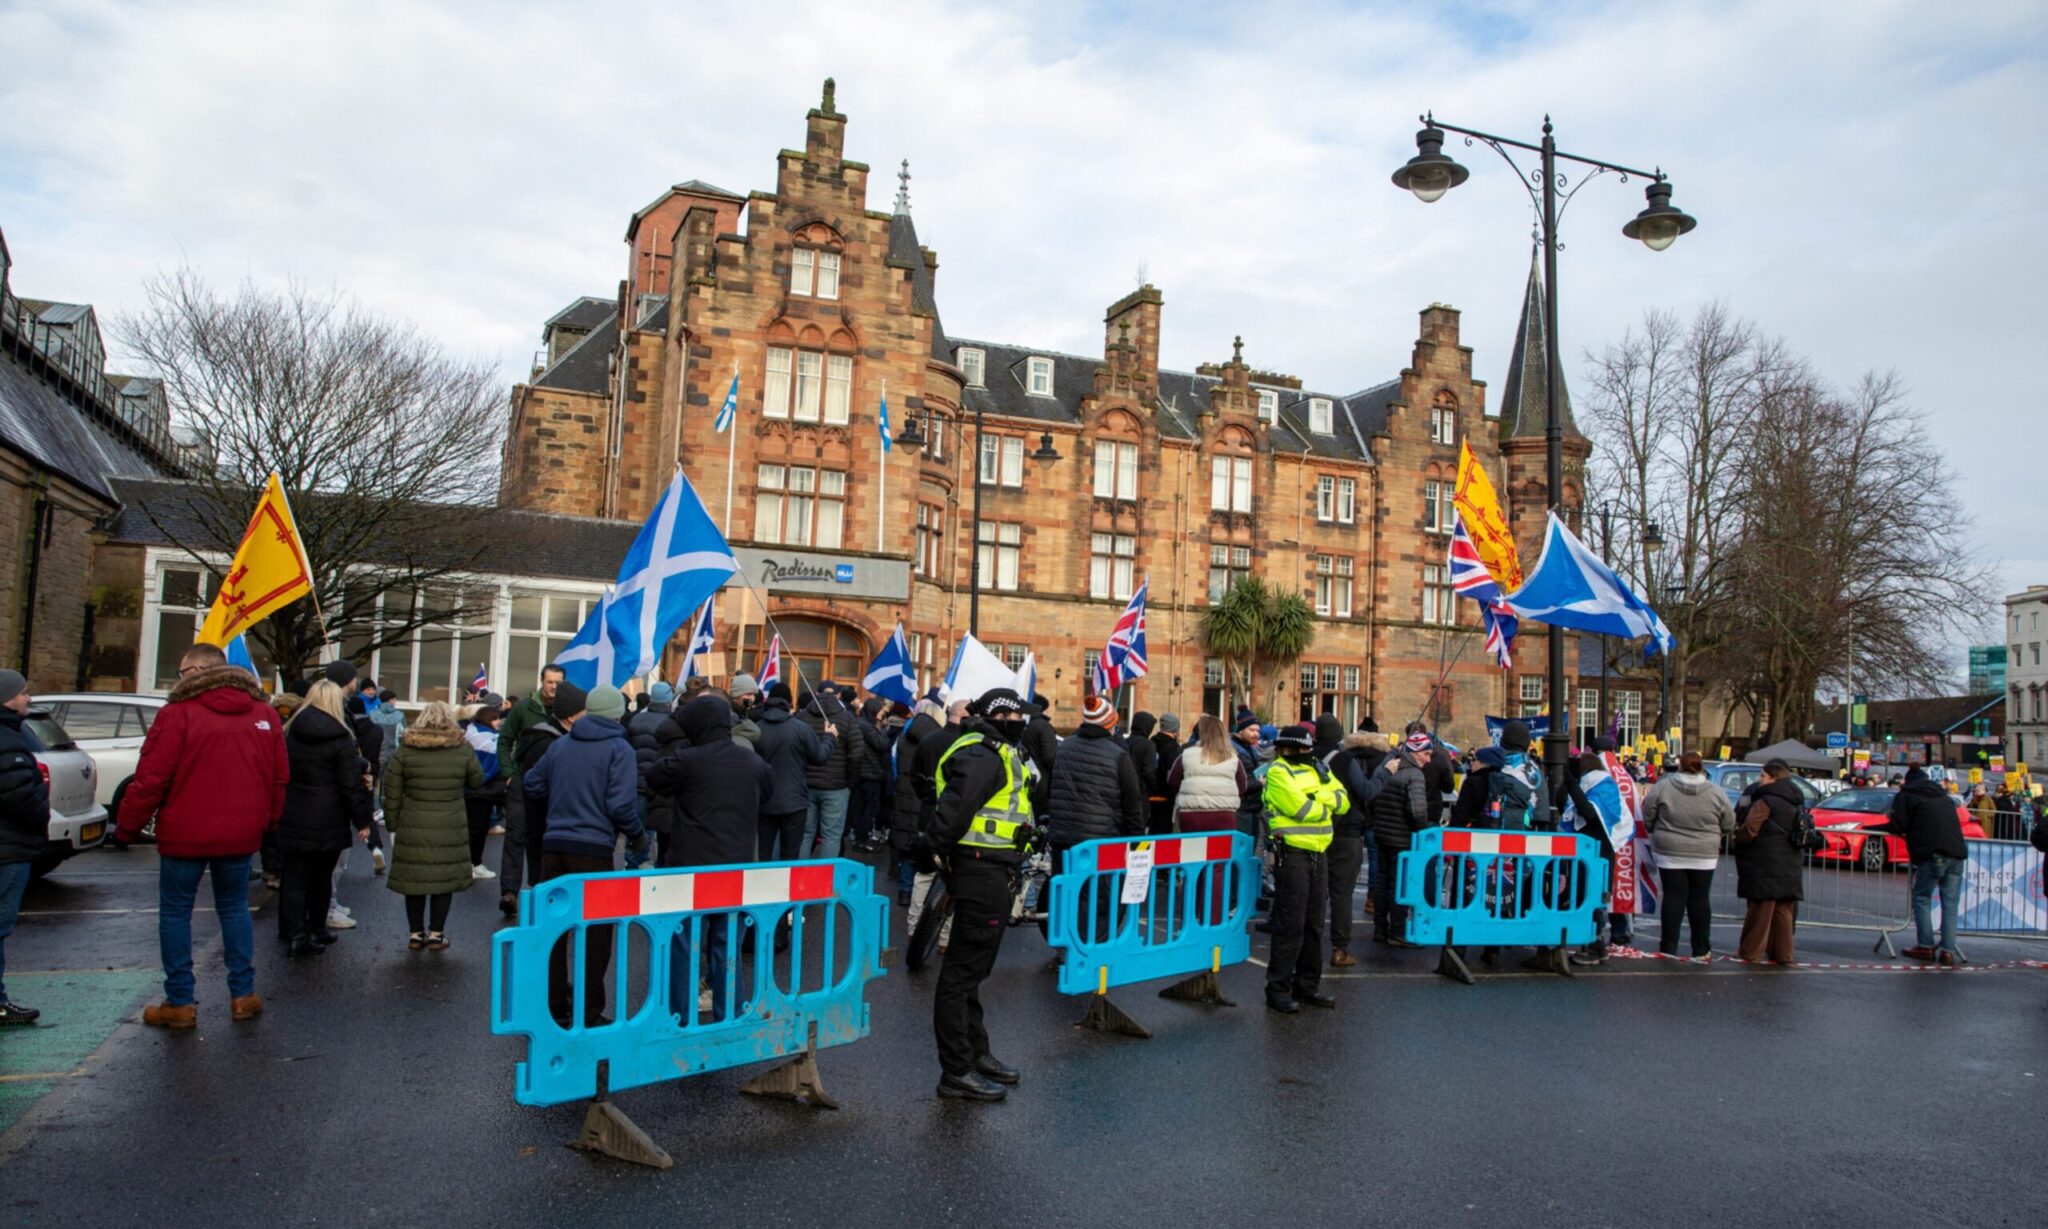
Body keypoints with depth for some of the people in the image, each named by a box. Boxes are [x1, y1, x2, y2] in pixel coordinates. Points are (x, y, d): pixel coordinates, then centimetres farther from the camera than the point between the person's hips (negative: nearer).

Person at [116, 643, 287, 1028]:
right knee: (234, 908, 16)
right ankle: (244, 994, 16)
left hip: (185, 835, -4)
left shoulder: (177, 715, -12)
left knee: (175, 912, 8)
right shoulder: (264, 715, 4)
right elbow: (279, 777, 7)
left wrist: (127, 827, -1)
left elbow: (150, 780, -12)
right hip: (240, 835, 5)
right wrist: (268, 820, 18)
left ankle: (180, 1002, 11)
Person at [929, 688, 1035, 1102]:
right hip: (981, 871, -11)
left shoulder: (1000, 753, 17)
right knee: (963, 971, -3)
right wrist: (943, 851, -15)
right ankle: (956, 1072, 4)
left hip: (989, 872, 11)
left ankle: (975, 1052, 35)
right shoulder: (983, 755, -17)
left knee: (970, 969, 21)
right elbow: (954, 807, -28)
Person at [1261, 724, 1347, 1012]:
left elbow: (1343, 800, 5)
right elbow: (1300, 808, -18)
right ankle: (1278, 989, 1)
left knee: (1313, 924, 13)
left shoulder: (1318, 769, 15)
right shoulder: (1278, 772, -8)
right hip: (1292, 854, -7)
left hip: (1318, 855, 7)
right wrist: (1326, 805, -2)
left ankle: (1307, 985, 23)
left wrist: (1319, 799, -12)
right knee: (1290, 925, -6)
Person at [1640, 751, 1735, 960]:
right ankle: (1701, 950, 14)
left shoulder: (1663, 786, -7)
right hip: (1704, 856, 1)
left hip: (1670, 853, -1)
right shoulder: (1716, 792, -3)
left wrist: (1656, 833, 19)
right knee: (1699, 899, 8)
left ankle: (1669, 947, 6)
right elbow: (1729, 825, 4)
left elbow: (1648, 816, -1)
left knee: (1673, 897, 3)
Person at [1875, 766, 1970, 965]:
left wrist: (1873, 829, 12)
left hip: (1932, 854, -5)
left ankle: (1926, 946, 2)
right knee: (1951, 902, 6)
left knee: (1922, 898, 7)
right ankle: (1948, 950, 1)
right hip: (1957, 853, 5)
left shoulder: (1906, 795, 7)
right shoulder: (1944, 797, 27)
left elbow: (1897, 826, -2)